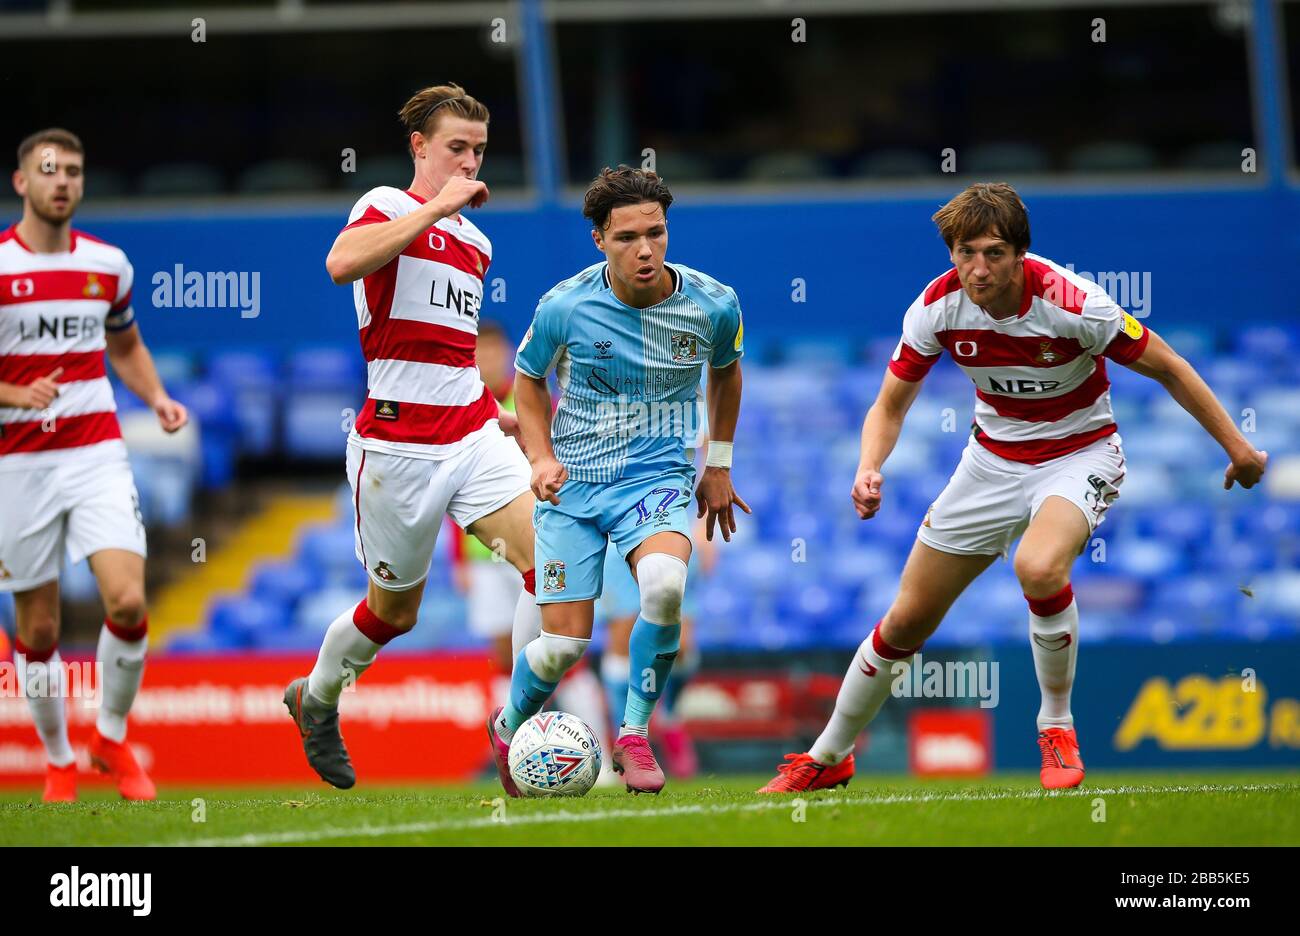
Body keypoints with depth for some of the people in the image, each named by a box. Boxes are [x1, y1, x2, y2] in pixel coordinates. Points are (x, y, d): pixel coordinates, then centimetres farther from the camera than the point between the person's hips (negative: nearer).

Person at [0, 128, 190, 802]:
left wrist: (157, 398, 6)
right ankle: (58, 762, 22)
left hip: (98, 455, 2)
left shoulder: (108, 264, 7)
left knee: (127, 602, -16)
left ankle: (112, 739, 5)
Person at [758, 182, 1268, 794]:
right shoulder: (937, 307, -16)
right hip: (994, 460, 4)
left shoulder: (1071, 303, -27)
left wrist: (1236, 446, -9)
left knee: (1039, 569, -36)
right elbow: (890, 405, -4)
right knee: (907, 621, 5)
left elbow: (1168, 370, -14)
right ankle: (828, 759, 26)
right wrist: (869, 469, -24)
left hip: (1079, 454, -4)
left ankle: (1056, 727, -12)